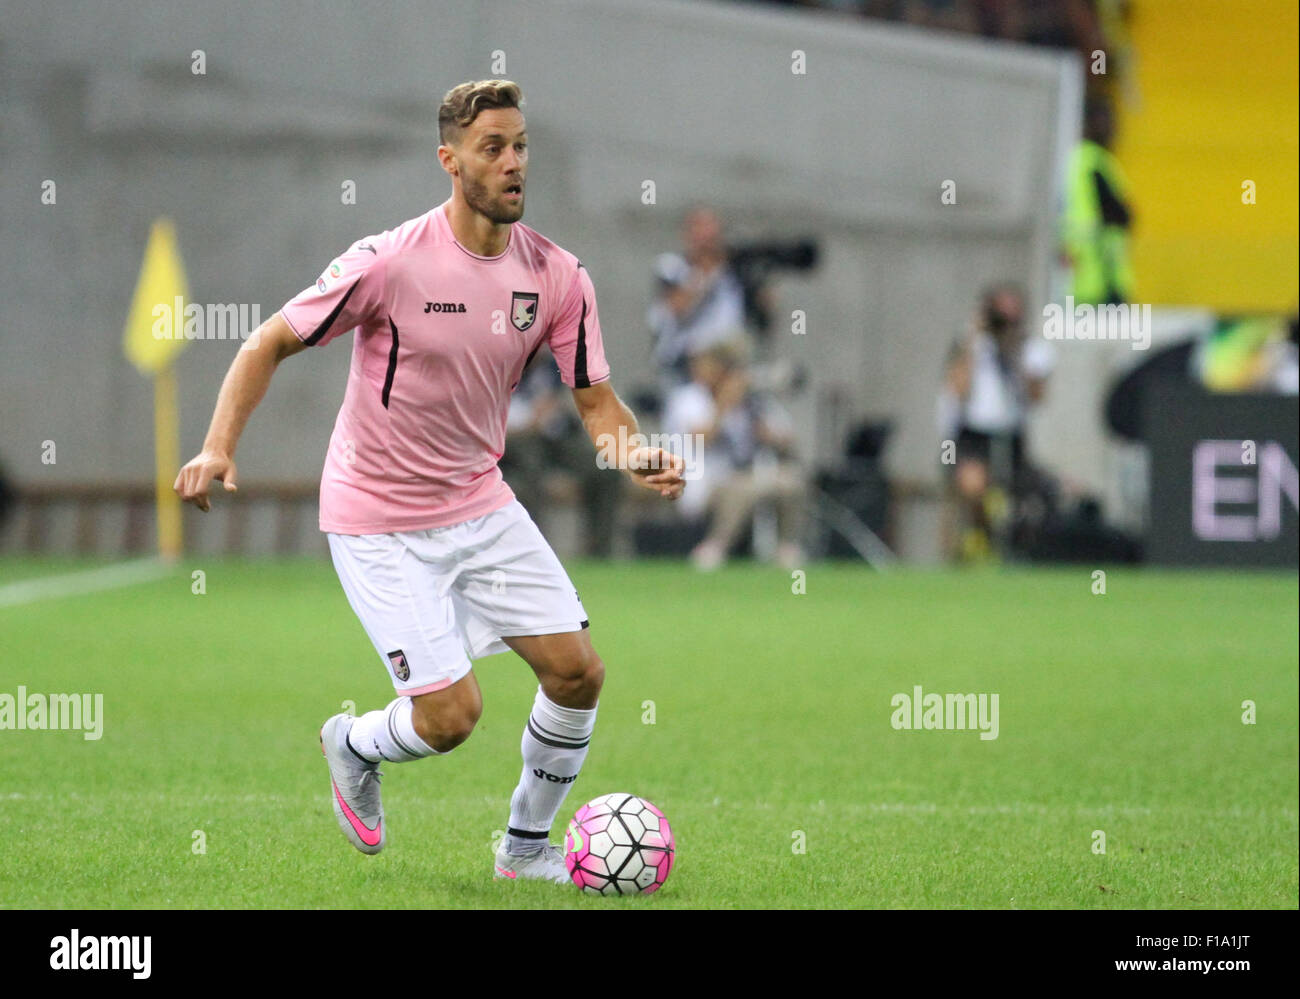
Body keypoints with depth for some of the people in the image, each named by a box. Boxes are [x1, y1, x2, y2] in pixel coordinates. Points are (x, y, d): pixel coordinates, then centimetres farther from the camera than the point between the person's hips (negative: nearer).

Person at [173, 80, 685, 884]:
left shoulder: (558, 276, -5)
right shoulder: (390, 263, -19)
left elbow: (596, 399, 1)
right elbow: (271, 344, -10)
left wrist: (639, 455, -20)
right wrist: (219, 446, -23)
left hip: (481, 501, 5)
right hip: (380, 522, -5)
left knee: (578, 671, -3)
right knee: (451, 713, -12)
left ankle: (527, 848, 18)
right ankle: (354, 746, 24)